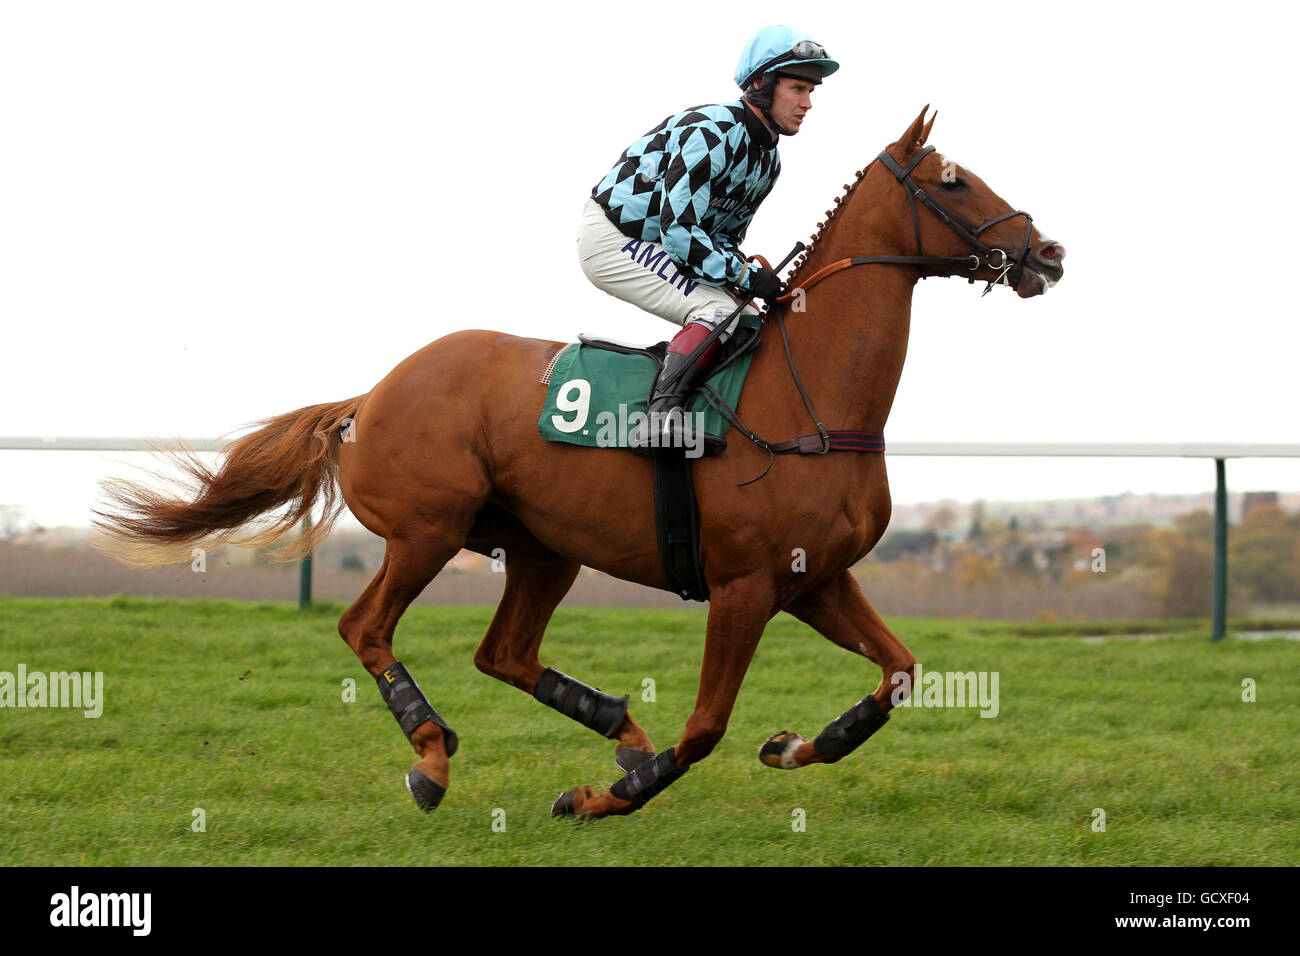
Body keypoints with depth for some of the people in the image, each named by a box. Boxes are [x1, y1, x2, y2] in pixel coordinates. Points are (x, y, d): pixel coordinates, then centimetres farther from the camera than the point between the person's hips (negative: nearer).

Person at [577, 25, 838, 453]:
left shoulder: (768, 157, 6)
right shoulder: (715, 132, -25)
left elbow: (725, 236, 13)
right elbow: (678, 231, -29)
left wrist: (737, 269, -9)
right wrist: (747, 277, -24)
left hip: (659, 248, 10)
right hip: (610, 237, -10)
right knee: (719, 307, -26)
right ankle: (661, 413, -32)